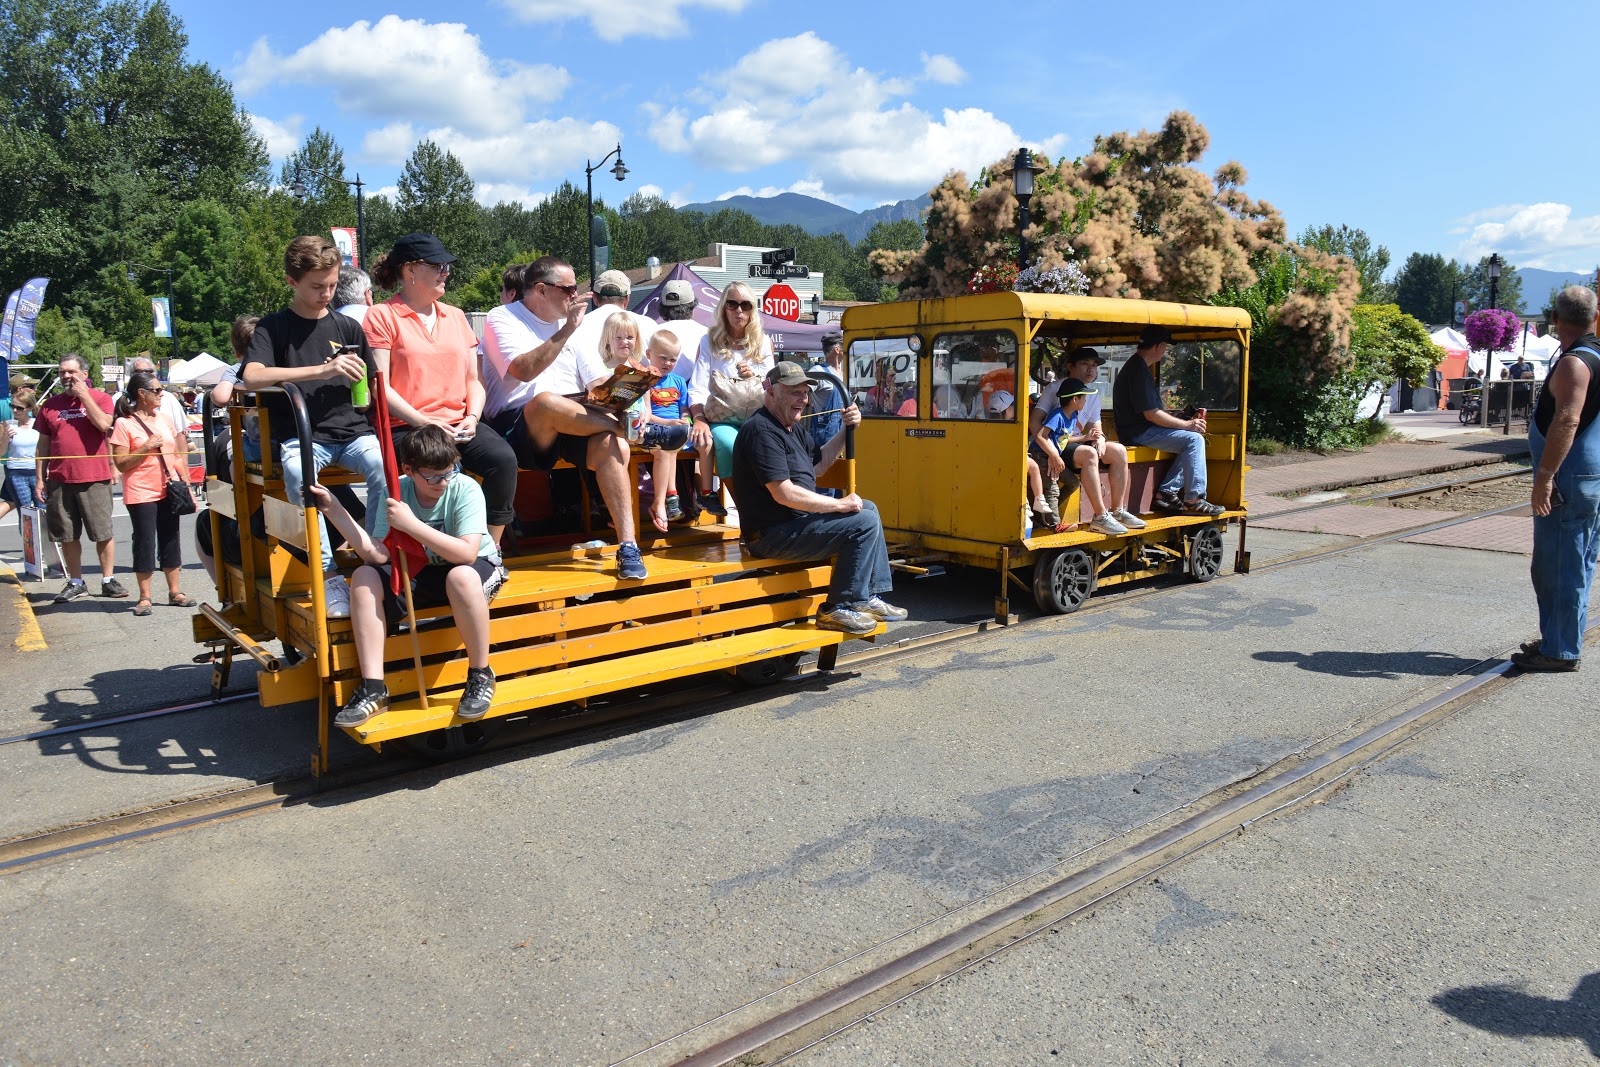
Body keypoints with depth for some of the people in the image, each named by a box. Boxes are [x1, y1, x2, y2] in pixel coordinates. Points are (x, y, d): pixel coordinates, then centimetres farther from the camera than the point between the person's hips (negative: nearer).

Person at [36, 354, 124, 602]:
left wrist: (84, 395, -12)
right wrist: (40, 479, 7)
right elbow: (43, 445, 12)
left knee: (103, 533, 1)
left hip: (94, 479, -3)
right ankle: (76, 583, 17)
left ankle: (108, 580, 11)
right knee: (67, 536, 8)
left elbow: (104, 424, -18)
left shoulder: (100, 398, 2)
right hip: (59, 480, 3)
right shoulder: (50, 405, 11)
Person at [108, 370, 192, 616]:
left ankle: (174, 592, 17)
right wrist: (147, 447, -20)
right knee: (145, 543, -1)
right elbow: (121, 464, -10)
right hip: (141, 494, -6)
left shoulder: (163, 418, 11)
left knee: (170, 541, 9)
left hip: (168, 491, 6)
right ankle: (144, 597, 9)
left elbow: (176, 453, 19)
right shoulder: (124, 424, -7)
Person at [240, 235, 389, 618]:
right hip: (301, 435, -2)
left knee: (385, 465, -32)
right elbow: (252, 377, -12)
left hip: (352, 430, 2)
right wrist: (322, 371, -20)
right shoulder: (273, 328, 7)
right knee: (298, 473, -36)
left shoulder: (348, 328, 15)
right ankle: (329, 576, -28)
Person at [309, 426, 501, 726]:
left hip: (477, 568, -4)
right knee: (365, 577, -18)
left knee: (461, 577, -39)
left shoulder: (465, 489, -21)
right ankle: (373, 688, -16)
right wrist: (335, 510, -22)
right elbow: (377, 555, -16)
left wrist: (411, 524, -32)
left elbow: (466, 553, -32)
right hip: (419, 572, 5)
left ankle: (481, 675, -18)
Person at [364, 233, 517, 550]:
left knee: (503, 458, -25)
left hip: (458, 425, 5)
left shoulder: (455, 316, 21)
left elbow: (473, 379, 18)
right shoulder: (382, 317, 4)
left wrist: (472, 416, -2)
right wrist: (423, 422, -15)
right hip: (406, 427, -5)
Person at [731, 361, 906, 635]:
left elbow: (818, 463, 23)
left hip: (794, 520, 11)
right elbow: (784, 494, -25)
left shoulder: (791, 427, 16)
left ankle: (870, 597, 17)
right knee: (864, 523, -18)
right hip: (774, 535, -11)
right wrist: (840, 504, -18)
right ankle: (839, 609, -8)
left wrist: (846, 430, 10)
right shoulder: (761, 430, -18)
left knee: (868, 508, 18)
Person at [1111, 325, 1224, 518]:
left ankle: (1166, 492, 6)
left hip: (1140, 429, 11)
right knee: (1194, 439, -16)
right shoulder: (1139, 371, -17)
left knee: (1191, 441, 11)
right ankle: (1193, 500, -15)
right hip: (1139, 433, -11)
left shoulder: (1136, 366, 18)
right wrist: (1187, 424, -14)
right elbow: (1151, 414, -21)